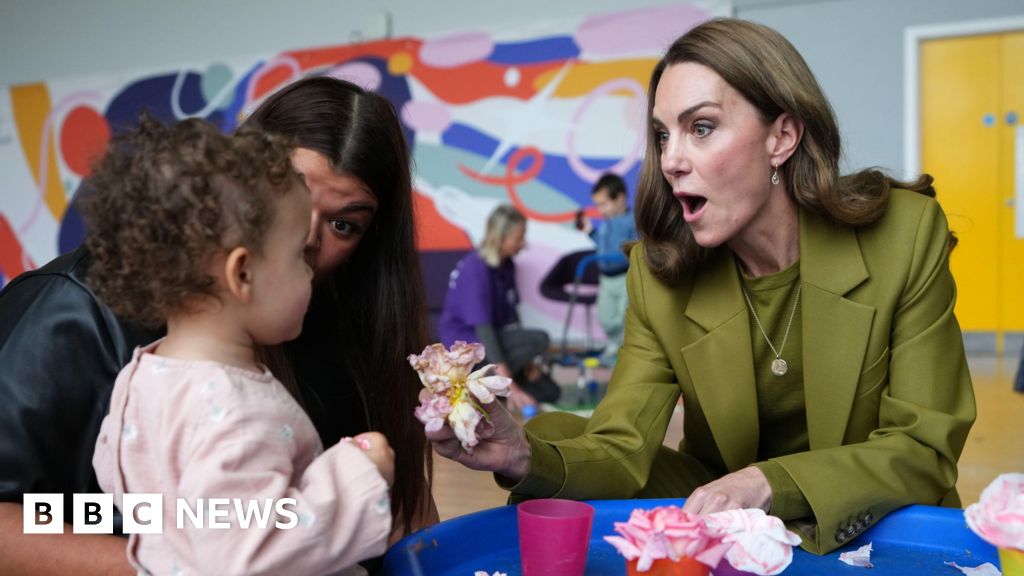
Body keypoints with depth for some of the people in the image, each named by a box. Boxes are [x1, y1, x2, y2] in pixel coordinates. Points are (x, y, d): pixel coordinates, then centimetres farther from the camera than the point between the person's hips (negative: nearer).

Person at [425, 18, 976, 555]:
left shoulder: (904, 234, -15)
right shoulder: (658, 272, -8)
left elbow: (924, 453, -14)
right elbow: (623, 451, -13)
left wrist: (770, 482, -29)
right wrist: (525, 457, -34)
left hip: (875, 530, -2)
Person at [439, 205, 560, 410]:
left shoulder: (506, 265, 0)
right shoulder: (475, 270, -25)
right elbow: (483, 328, -30)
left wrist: (525, 359, 2)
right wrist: (509, 385, -34)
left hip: (494, 338, 9)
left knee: (548, 391, 5)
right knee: (539, 340, -28)